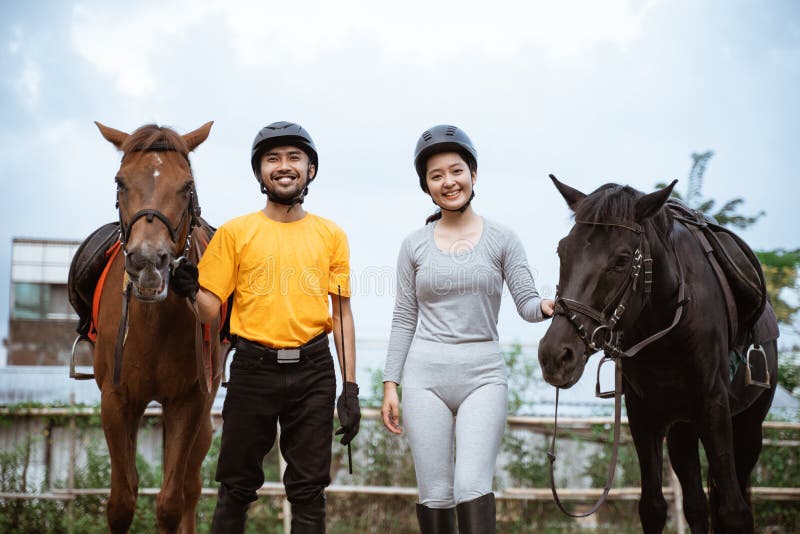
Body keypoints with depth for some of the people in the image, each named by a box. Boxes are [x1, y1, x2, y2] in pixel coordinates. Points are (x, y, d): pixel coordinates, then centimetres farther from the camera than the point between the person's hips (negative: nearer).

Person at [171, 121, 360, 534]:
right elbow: (211, 309, 3)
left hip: (313, 371, 1)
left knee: (308, 489, 4)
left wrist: (350, 388, 0)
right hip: (252, 368, -1)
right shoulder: (235, 232, 3)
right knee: (237, 486, 5)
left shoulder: (331, 236, 7)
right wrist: (191, 291, -20)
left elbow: (342, 313, 6)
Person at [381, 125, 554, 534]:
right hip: (426, 376, 1)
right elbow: (404, 319, 9)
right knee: (435, 495, 1)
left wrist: (545, 308, -25)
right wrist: (390, 384, 4)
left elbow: (527, 303, -1)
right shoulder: (415, 245, 8)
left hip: (483, 374, -1)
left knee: (473, 485, -16)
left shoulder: (501, 239, 5)